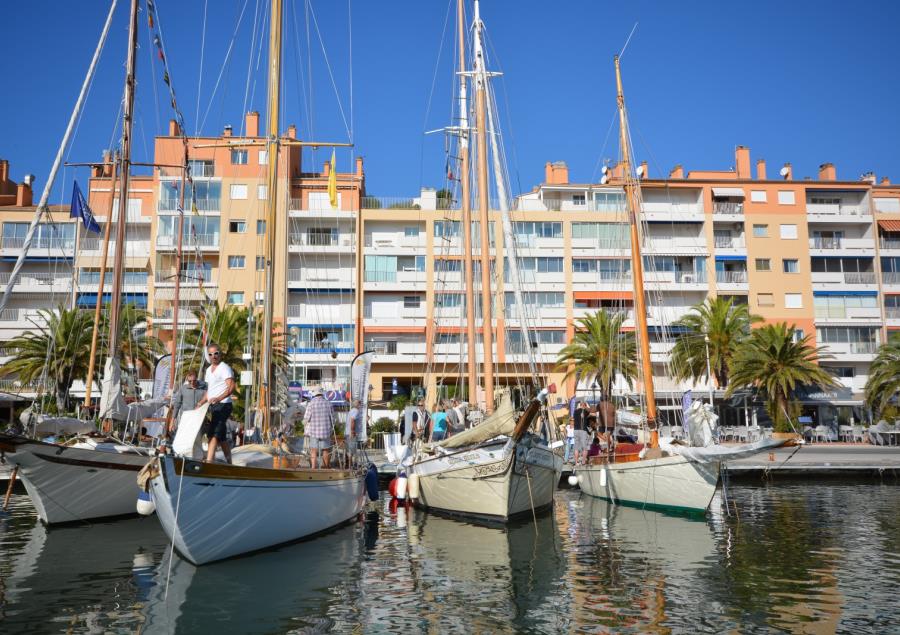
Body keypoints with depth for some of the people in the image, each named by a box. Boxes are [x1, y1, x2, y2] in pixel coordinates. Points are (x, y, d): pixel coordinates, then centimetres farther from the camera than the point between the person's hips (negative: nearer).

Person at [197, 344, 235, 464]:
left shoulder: (224, 368, -9)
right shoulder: (209, 370, 19)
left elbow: (231, 387, -23)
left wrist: (219, 398, -36)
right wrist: (200, 403, 17)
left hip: (223, 405, -9)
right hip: (213, 406, 9)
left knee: (214, 435, -16)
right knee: (221, 437, 12)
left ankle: (208, 462, -21)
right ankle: (229, 463, 20)